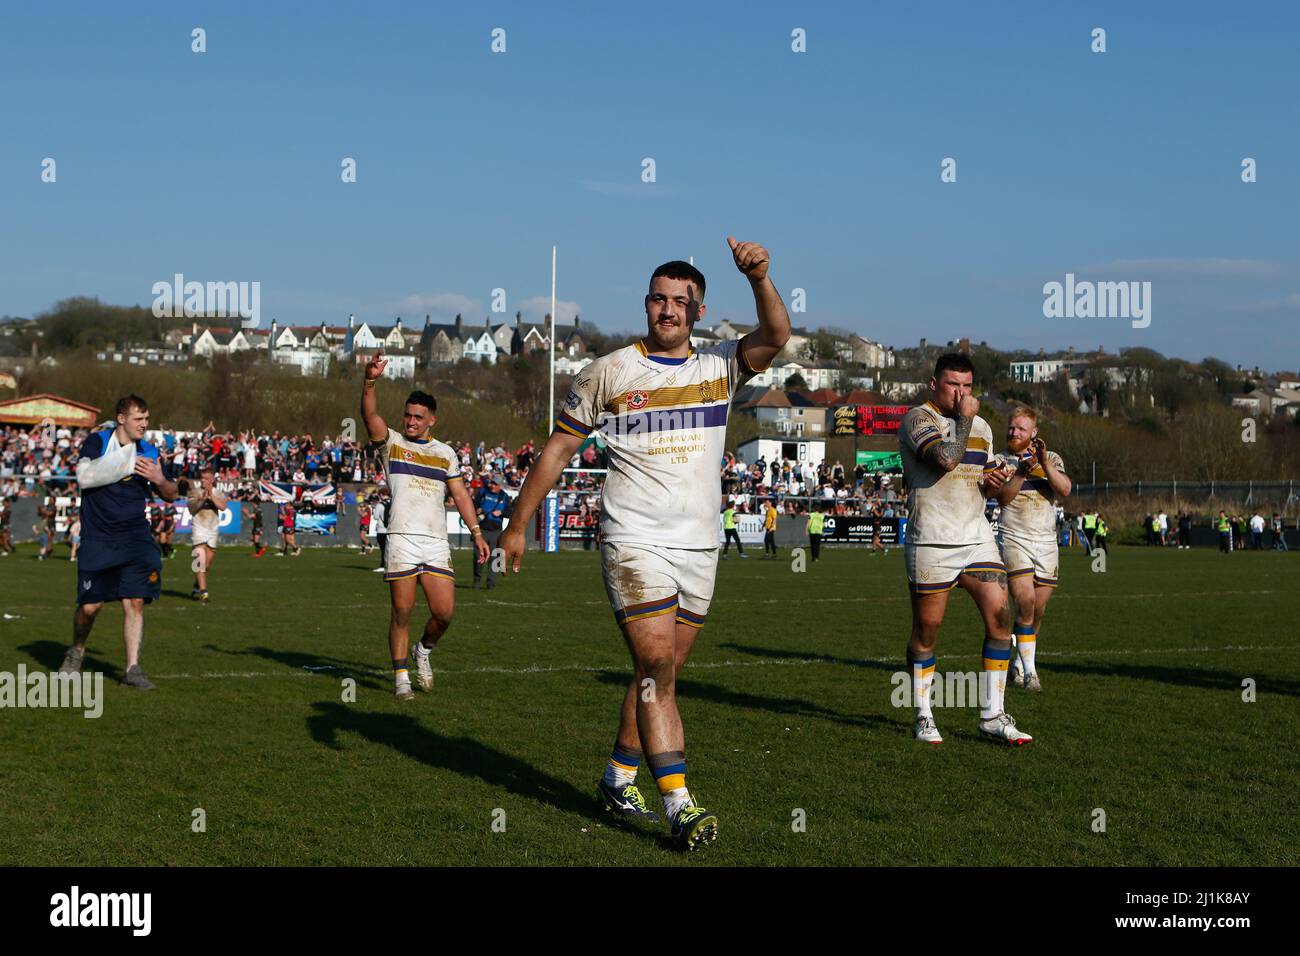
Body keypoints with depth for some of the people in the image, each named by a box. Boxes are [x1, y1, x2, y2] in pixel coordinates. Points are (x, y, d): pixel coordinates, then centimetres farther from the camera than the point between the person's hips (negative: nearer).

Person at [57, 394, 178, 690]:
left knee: (135, 602, -9)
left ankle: (132, 668, -5)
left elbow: (170, 495, 13)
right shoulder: (97, 442, -2)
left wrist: (160, 480, -9)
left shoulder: (149, 453, 6)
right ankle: (77, 652, 30)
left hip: (135, 538, 2)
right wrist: (126, 463, -23)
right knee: (89, 606, 1)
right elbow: (84, 476, -19)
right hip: (97, 540, -2)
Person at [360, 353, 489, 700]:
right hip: (401, 539, -3)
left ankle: (423, 651, 25)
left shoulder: (445, 453, 16)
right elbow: (370, 414, -10)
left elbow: (460, 494, 18)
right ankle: (401, 678, 8)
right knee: (401, 612, -3)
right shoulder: (391, 442, 6)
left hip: (436, 542, 3)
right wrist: (370, 381, -27)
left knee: (444, 613, -4)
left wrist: (477, 534, 11)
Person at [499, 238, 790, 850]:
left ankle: (619, 778, 26)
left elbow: (775, 338, -9)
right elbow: (557, 450, 6)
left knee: (660, 673, 10)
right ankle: (680, 806, -17)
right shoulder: (608, 372, 2)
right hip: (635, 541, -4)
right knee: (657, 667, -14)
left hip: (699, 546, 4)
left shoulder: (718, 368, 9)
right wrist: (517, 525, 5)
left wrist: (758, 278, -25)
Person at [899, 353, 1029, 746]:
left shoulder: (982, 427, 17)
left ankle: (992, 715, 3)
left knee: (999, 617, -5)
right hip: (931, 541, -6)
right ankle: (923, 717, 14)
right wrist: (964, 418, -11)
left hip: (977, 537, 6)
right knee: (926, 629, 0)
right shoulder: (918, 418, -6)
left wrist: (992, 484, 4)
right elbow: (945, 458, -23)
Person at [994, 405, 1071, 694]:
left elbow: (1065, 490, -8)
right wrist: (1021, 474, -25)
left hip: (1047, 542, 3)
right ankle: (1029, 672, -13)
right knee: (1025, 602, -18)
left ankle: (1017, 665, 20)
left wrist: (1045, 464, -21)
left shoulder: (1052, 459, 11)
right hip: (1014, 539, -3)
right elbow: (1003, 497, -9)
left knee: (1038, 610, 4)